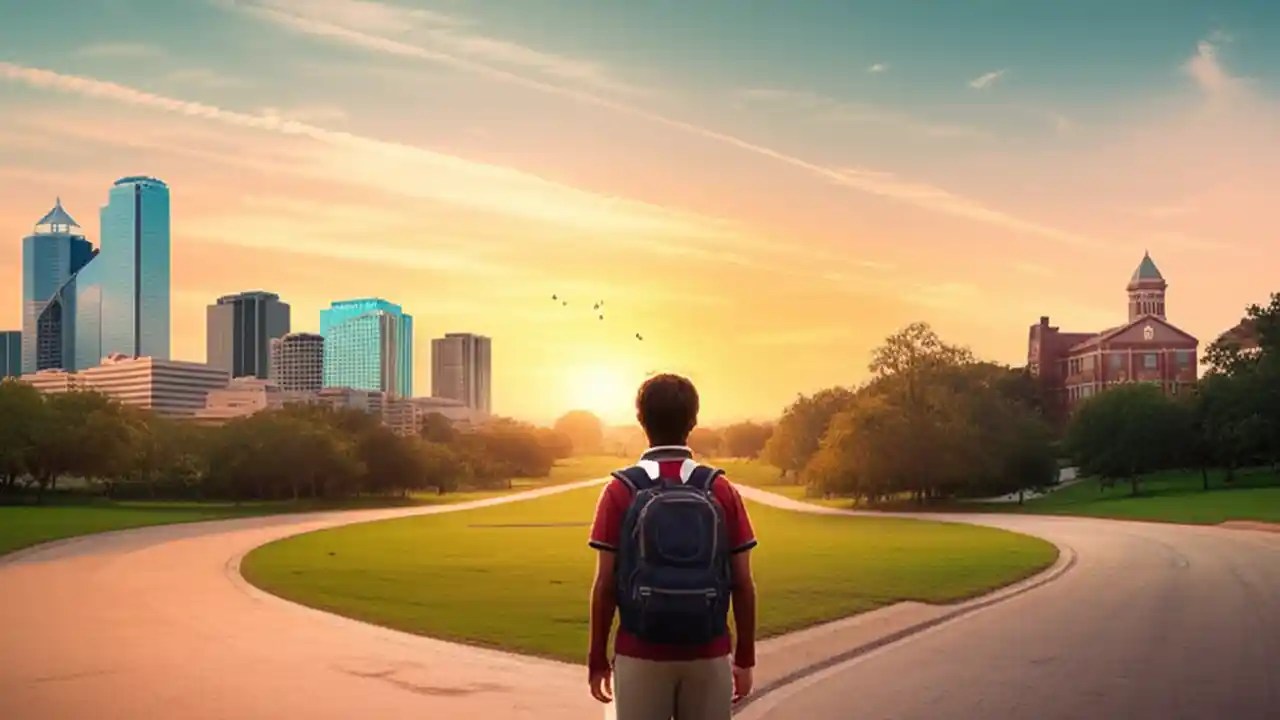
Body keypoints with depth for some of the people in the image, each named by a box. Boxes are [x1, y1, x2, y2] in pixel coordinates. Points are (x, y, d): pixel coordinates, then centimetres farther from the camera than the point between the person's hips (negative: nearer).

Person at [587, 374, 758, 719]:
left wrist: (597, 659, 5)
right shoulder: (721, 490, -1)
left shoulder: (620, 491, -5)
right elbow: (743, 584, -1)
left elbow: (605, 584, -5)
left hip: (640, 657, -1)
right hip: (708, 657, 1)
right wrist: (745, 659, 9)